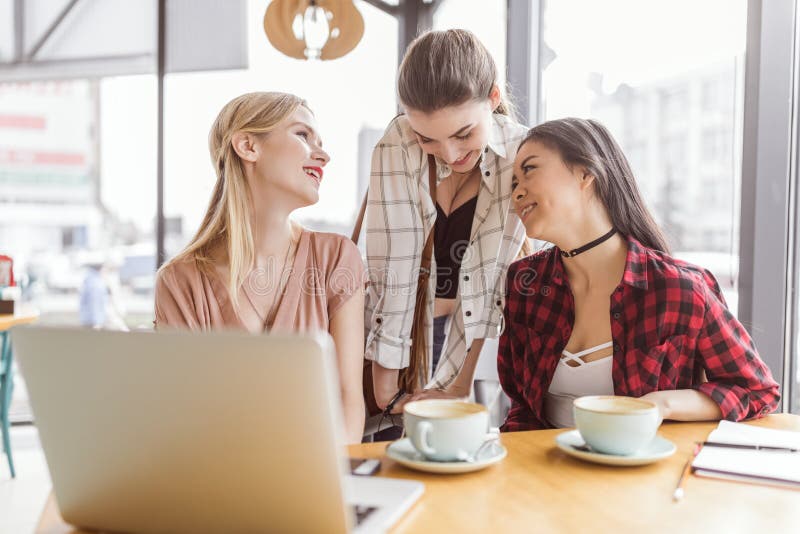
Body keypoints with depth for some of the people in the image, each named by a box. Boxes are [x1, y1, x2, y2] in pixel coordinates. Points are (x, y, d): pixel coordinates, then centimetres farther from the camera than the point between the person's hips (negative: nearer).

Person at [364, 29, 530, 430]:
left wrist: (463, 386, -16)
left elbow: (503, 279, -15)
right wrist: (388, 394, -17)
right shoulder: (396, 147, -15)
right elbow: (393, 269, -19)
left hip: (476, 349, 1)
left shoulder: (522, 155, -14)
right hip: (404, 348, 0)